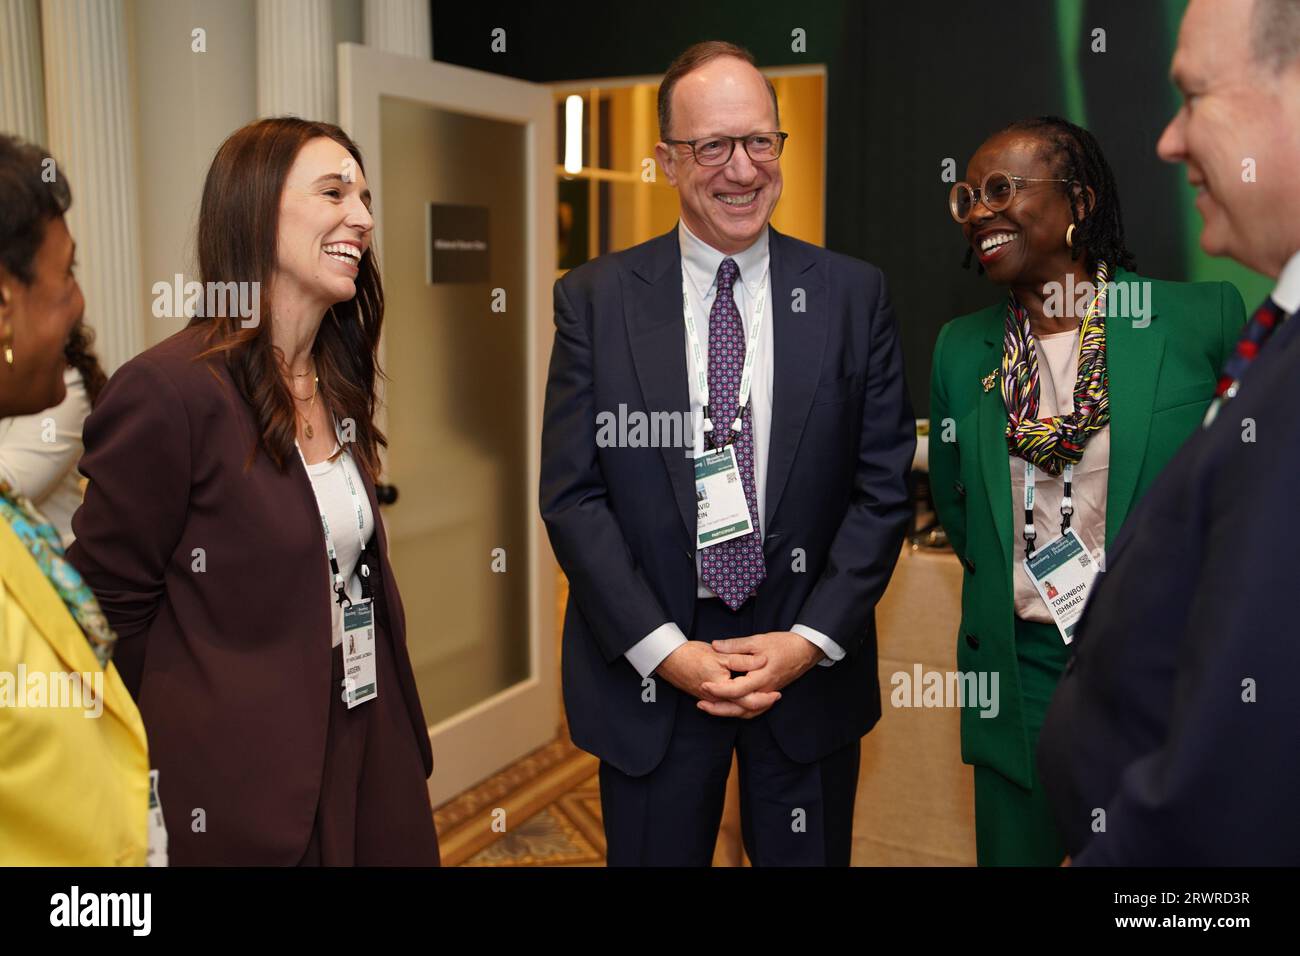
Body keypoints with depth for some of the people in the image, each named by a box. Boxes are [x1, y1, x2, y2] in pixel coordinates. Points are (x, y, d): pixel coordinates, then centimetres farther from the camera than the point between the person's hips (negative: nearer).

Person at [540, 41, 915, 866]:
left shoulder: (854, 295, -1)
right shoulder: (595, 299, -2)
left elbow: (885, 487, -1)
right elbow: (572, 495, -5)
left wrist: (812, 639, -10)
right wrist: (664, 649, -12)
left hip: (811, 665, 1)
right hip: (647, 673, 0)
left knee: (808, 855, 16)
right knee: (654, 853, 14)